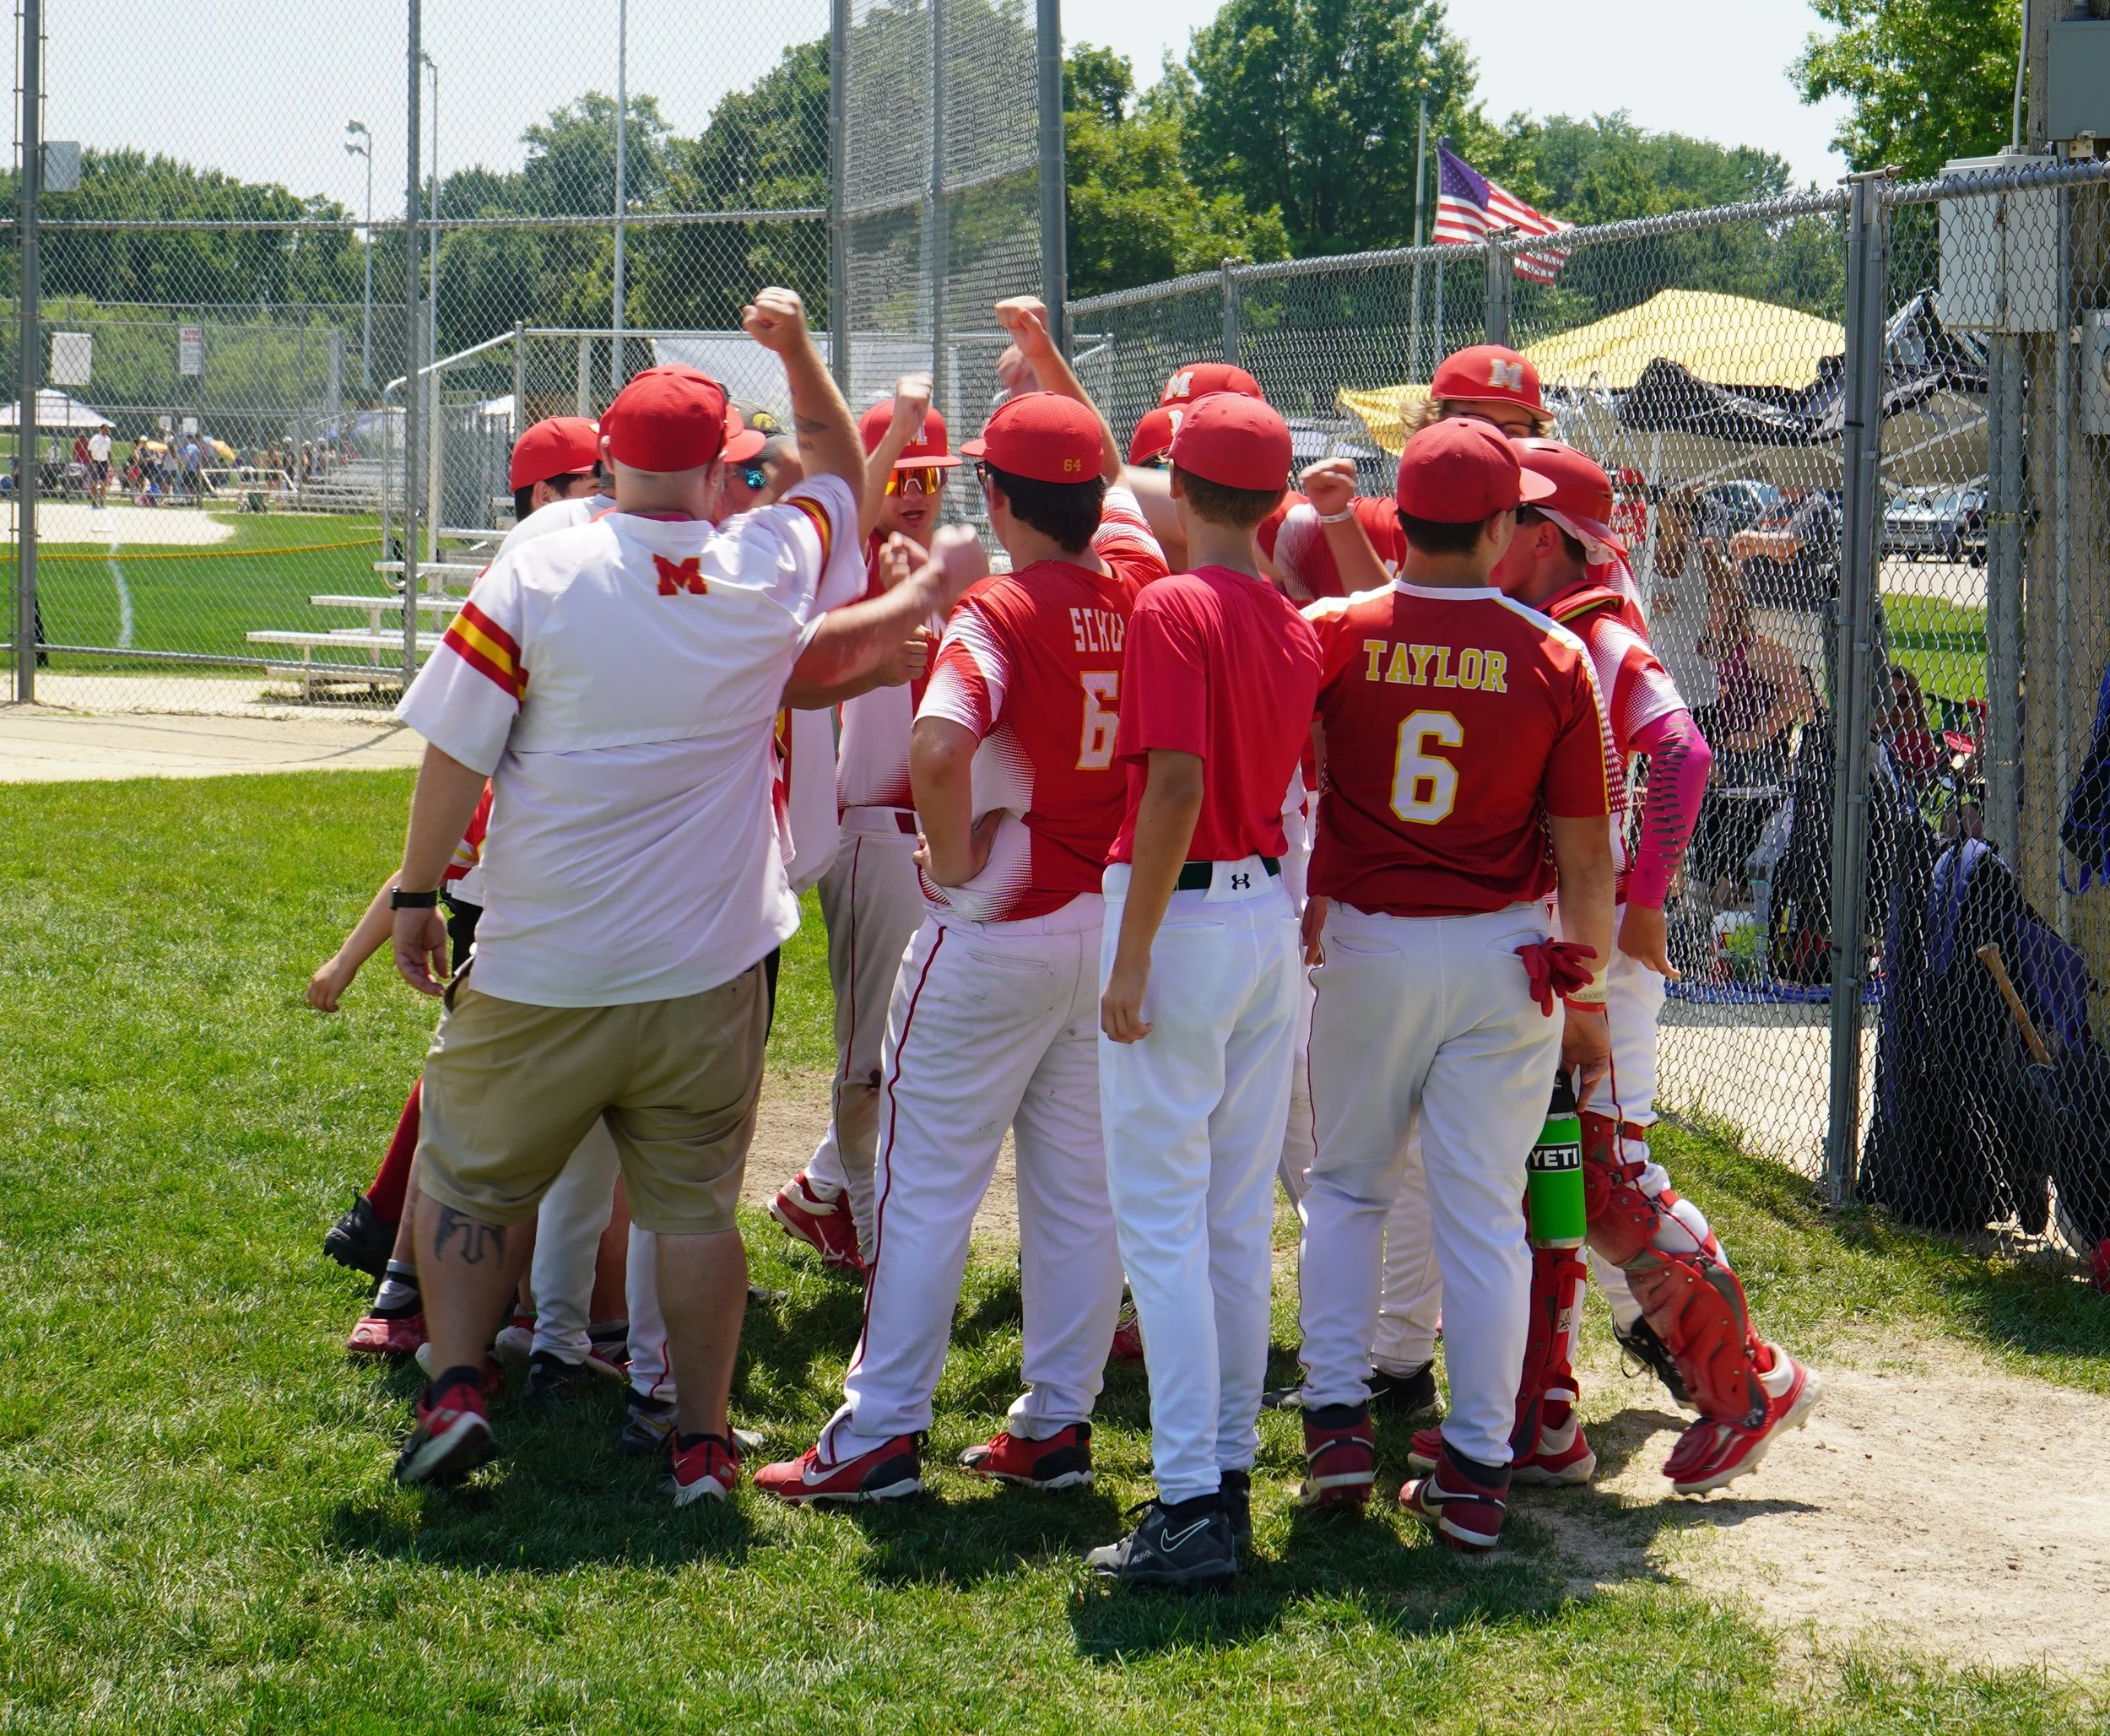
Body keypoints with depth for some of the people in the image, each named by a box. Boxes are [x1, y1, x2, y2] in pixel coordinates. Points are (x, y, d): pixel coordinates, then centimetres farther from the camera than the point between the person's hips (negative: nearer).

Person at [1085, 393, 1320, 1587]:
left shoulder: (1174, 608, -14)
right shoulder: (1294, 627, 8)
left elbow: (1177, 783, -21)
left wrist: (1131, 954, -19)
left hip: (1185, 914, -7)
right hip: (1275, 917, 7)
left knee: (1162, 1218, -5)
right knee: (1241, 1221, 12)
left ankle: (1192, 1504, -8)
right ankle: (1233, 1475, 17)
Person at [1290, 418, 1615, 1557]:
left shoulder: (1334, 633, -6)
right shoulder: (1553, 659, -6)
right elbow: (1585, 852, -2)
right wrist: (1585, 995, 6)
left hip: (1364, 942, 0)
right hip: (1503, 953, 0)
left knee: (1346, 1187, 17)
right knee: (1482, 1210, 4)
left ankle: (1336, 1420, 6)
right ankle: (1476, 1472, 4)